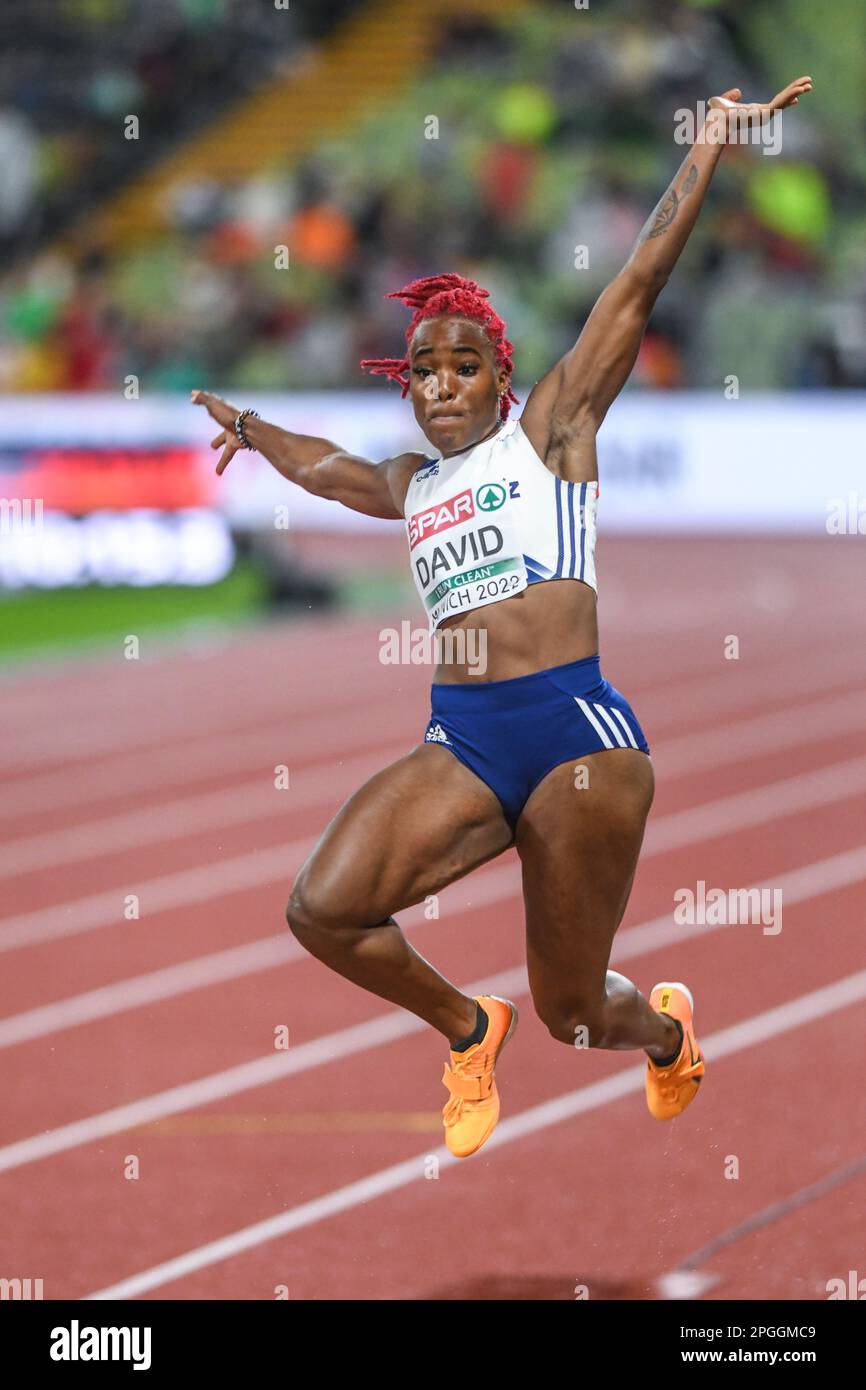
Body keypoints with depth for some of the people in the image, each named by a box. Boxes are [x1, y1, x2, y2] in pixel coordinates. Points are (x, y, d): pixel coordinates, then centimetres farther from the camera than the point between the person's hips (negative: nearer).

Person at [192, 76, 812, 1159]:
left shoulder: (548, 428, 7)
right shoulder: (410, 485, 21)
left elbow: (638, 287, 2)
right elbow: (321, 465, 45)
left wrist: (709, 147, -1)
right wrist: (247, 427, 60)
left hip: (576, 732, -5)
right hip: (461, 744, 5)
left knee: (572, 1011, 1)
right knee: (322, 911, -18)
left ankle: (667, 1028, 40)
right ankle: (468, 1030, 11)